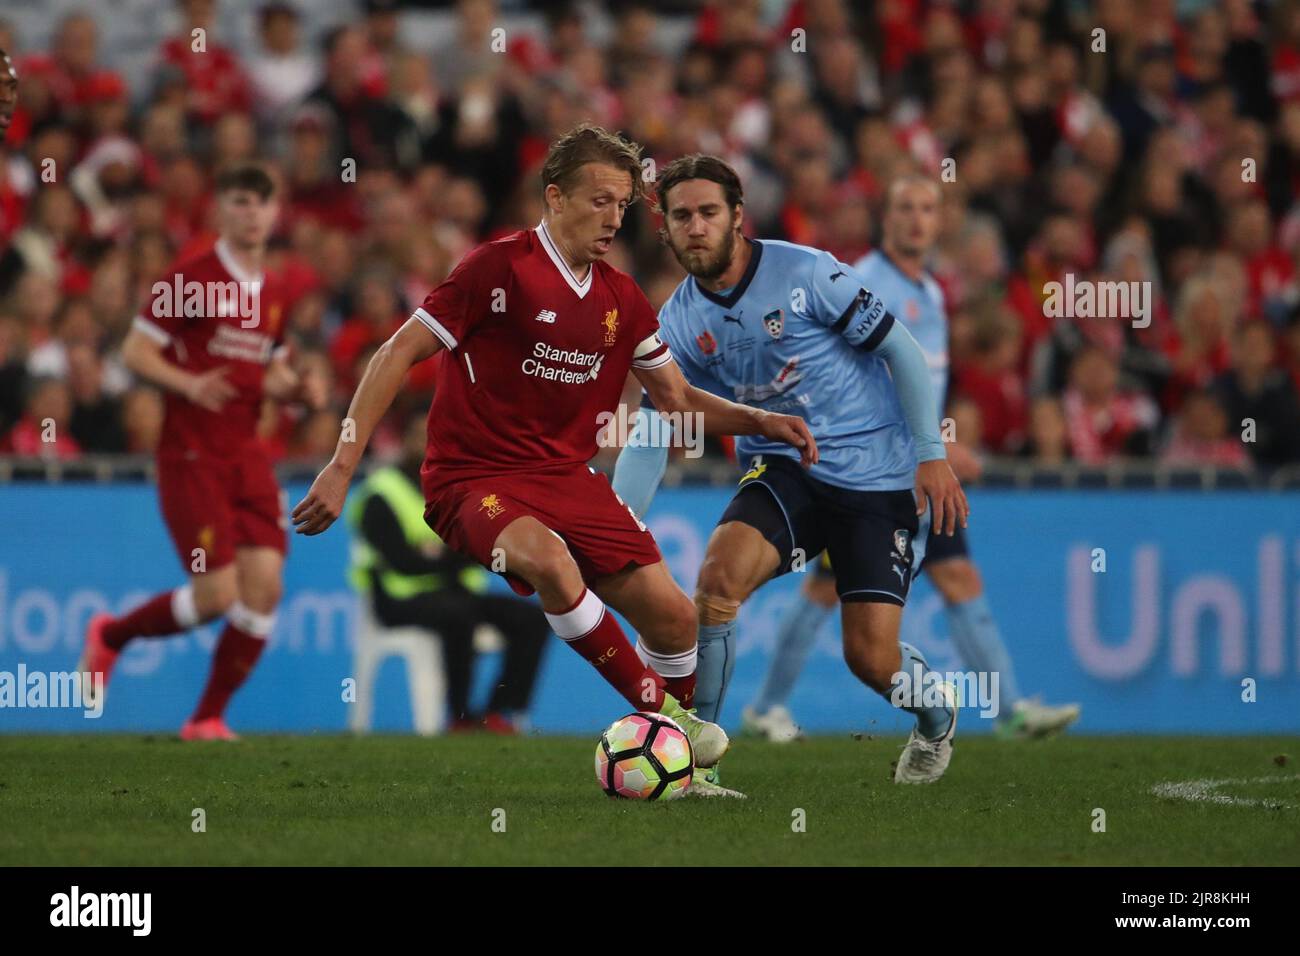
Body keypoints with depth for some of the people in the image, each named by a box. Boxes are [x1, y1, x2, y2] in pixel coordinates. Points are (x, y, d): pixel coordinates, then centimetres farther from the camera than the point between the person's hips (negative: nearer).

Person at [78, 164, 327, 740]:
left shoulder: (272, 294, 13)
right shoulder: (192, 278, -7)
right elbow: (134, 351, -7)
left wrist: (298, 388, 3)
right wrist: (188, 384, -24)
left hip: (246, 455, 6)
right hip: (190, 455, -6)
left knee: (265, 586, -7)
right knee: (218, 593, -12)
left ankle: (209, 719, 5)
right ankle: (111, 636, 16)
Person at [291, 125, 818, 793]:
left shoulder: (621, 299, 9)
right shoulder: (500, 268, -11)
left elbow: (677, 399, 22)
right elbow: (398, 355, -11)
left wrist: (759, 421, 5)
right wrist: (343, 465, -16)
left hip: (568, 477, 6)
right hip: (475, 479, -6)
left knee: (672, 616, -5)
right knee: (548, 559, -38)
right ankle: (660, 708, -21)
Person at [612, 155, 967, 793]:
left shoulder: (805, 273, -15)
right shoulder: (678, 323, -1)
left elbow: (901, 351, -9)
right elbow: (650, 435, 2)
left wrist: (931, 453, -11)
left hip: (877, 475, -4)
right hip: (783, 470, 4)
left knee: (870, 657, -8)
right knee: (717, 577, -26)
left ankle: (935, 717, 30)